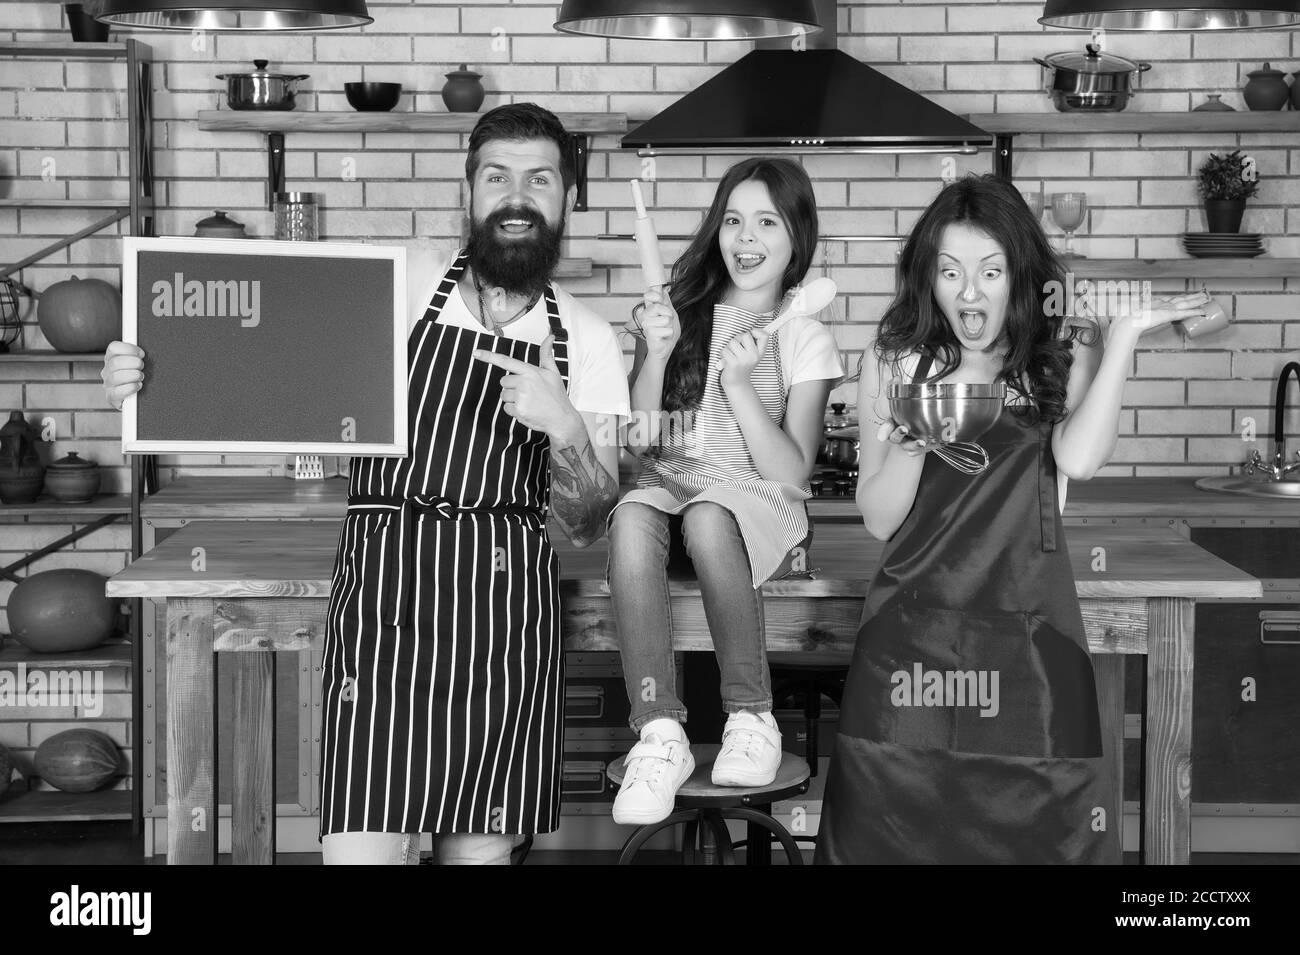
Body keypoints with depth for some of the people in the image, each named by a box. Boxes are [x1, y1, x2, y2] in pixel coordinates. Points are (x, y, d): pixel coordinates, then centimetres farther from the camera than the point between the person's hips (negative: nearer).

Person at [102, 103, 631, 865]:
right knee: (363, 848, -11)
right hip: (383, 599, -2)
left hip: (508, 611, 2)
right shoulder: (399, 287, 5)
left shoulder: (588, 339, 9)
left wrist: (564, 427, -12)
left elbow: (588, 523, 7)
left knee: (484, 850, 8)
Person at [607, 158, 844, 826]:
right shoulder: (678, 311, 12)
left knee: (707, 518, -38)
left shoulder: (805, 340, 6)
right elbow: (638, 441, 6)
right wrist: (656, 355, -10)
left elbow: (792, 473, -4)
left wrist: (739, 384, -15)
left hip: (758, 499, -2)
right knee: (631, 520, -35)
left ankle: (751, 717, -24)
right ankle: (660, 736, -36)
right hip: (668, 481, 2)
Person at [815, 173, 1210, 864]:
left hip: (1029, 631, 0)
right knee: (895, 832, 0)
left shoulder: (1062, 356, 6)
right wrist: (912, 438, -15)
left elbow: (1079, 459, -15)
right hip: (912, 632, 0)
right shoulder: (897, 361, 6)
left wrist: (1123, 336, -11)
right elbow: (878, 520, 3)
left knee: (1036, 830, -2)